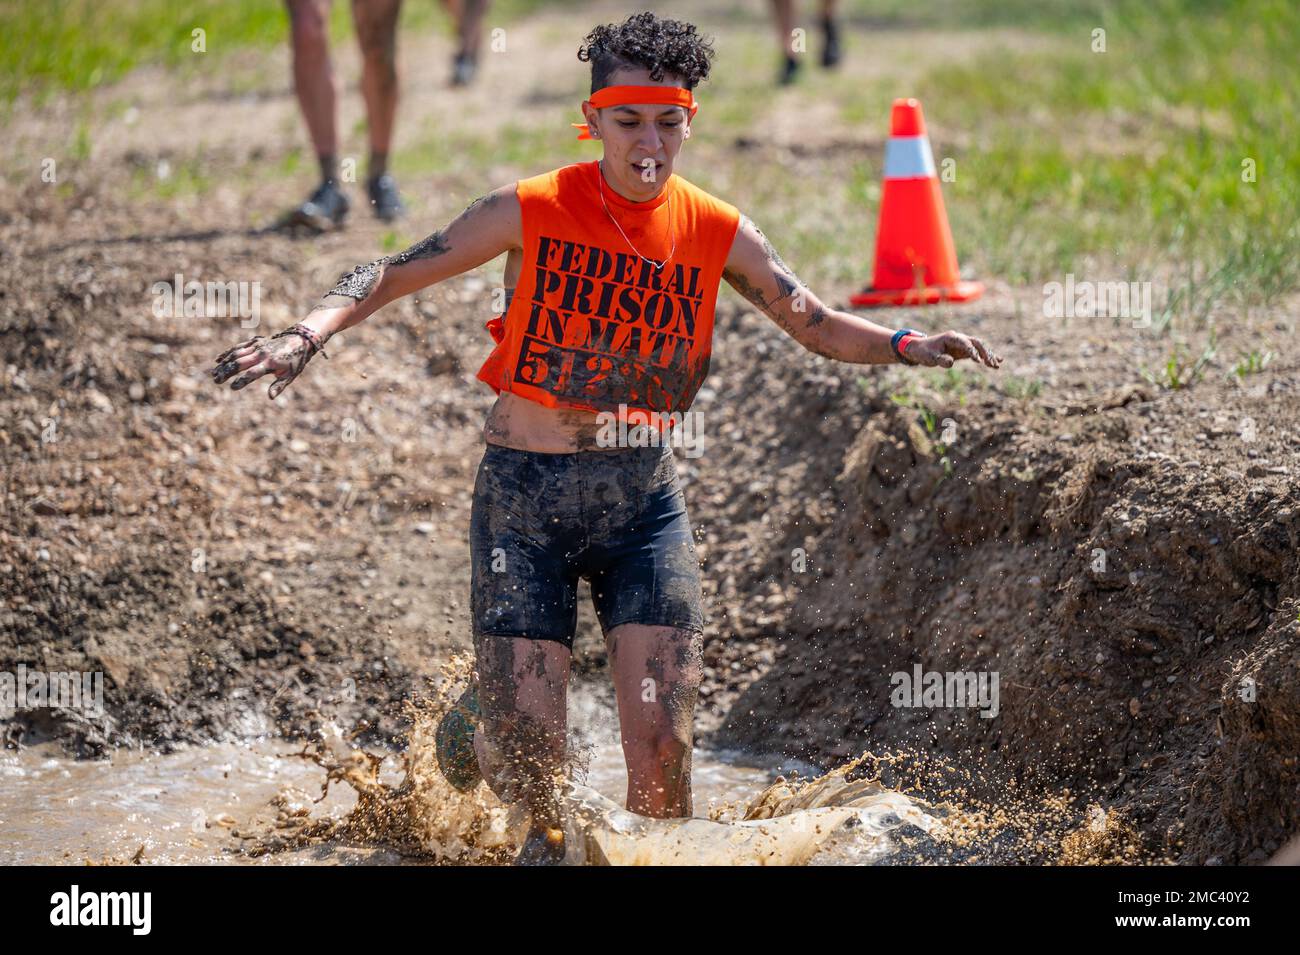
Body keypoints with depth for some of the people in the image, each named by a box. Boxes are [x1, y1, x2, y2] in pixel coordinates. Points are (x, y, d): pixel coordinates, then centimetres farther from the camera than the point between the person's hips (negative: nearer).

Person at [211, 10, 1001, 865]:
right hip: (523, 492, -2)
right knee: (526, 746, -5)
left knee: (660, 737, -11)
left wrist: (908, 346, -7)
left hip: (644, 497, 2)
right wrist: (305, 337, -15)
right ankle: (473, 725, 33)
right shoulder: (531, 212, -6)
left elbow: (818, 323, 11)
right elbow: (394, 274, 0)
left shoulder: (719, 234, 1)